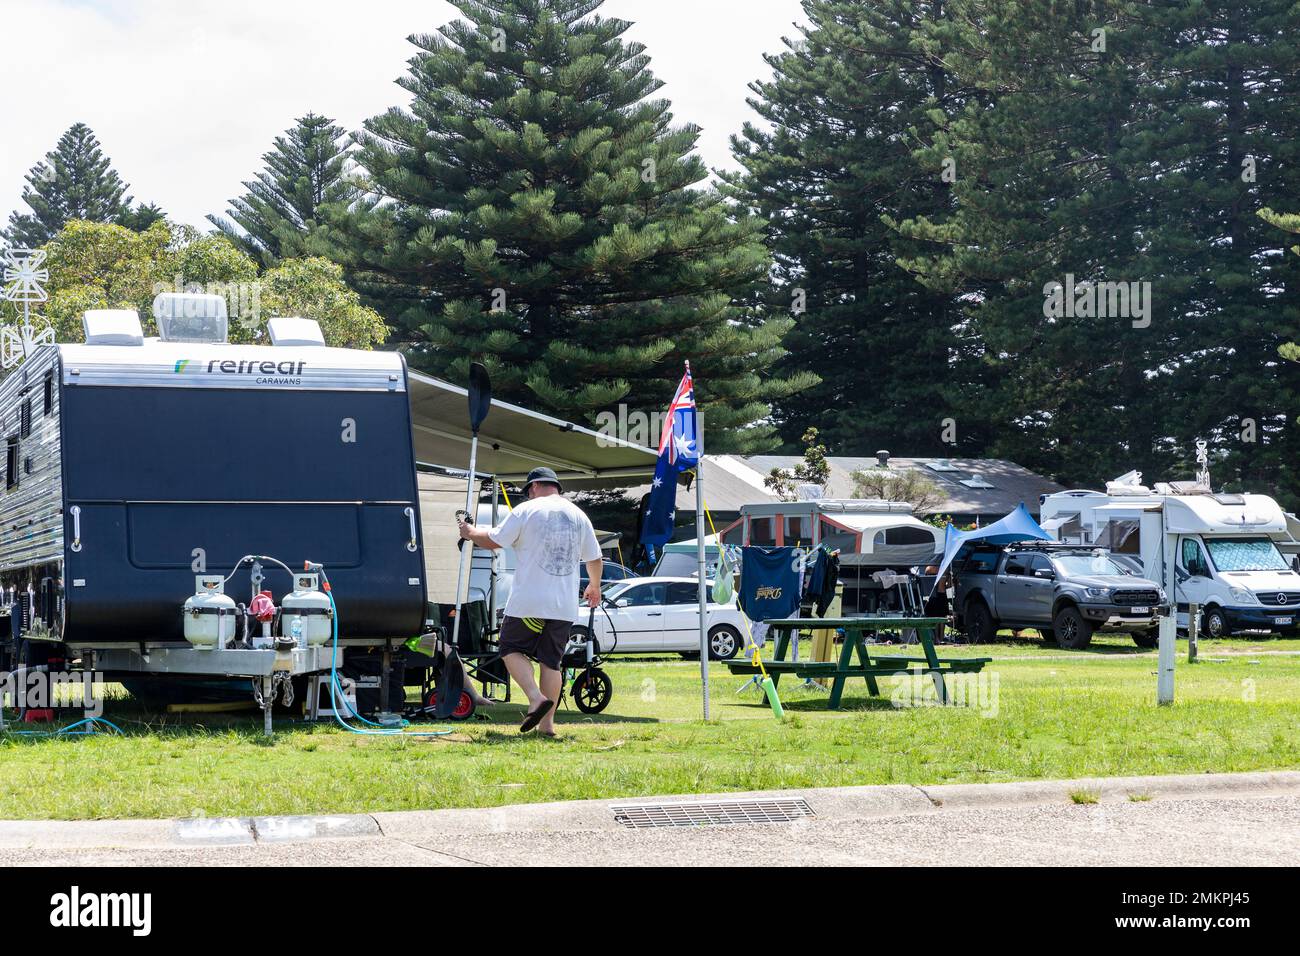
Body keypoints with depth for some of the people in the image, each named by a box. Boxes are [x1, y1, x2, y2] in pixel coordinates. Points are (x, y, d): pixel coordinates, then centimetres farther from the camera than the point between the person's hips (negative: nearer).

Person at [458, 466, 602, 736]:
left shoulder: (526, 511, -3)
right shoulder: (579, 516, 12)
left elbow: (493, 541, -1)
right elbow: (594, 559, 21)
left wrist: (469, 532, 20)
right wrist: (594, 587, 40)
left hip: (528, 602, -4)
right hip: (564, 606, 4)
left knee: (511, 649, 9)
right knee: (551, 661, 10)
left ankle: (536, 698, -13)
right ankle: (547, 723, 5)